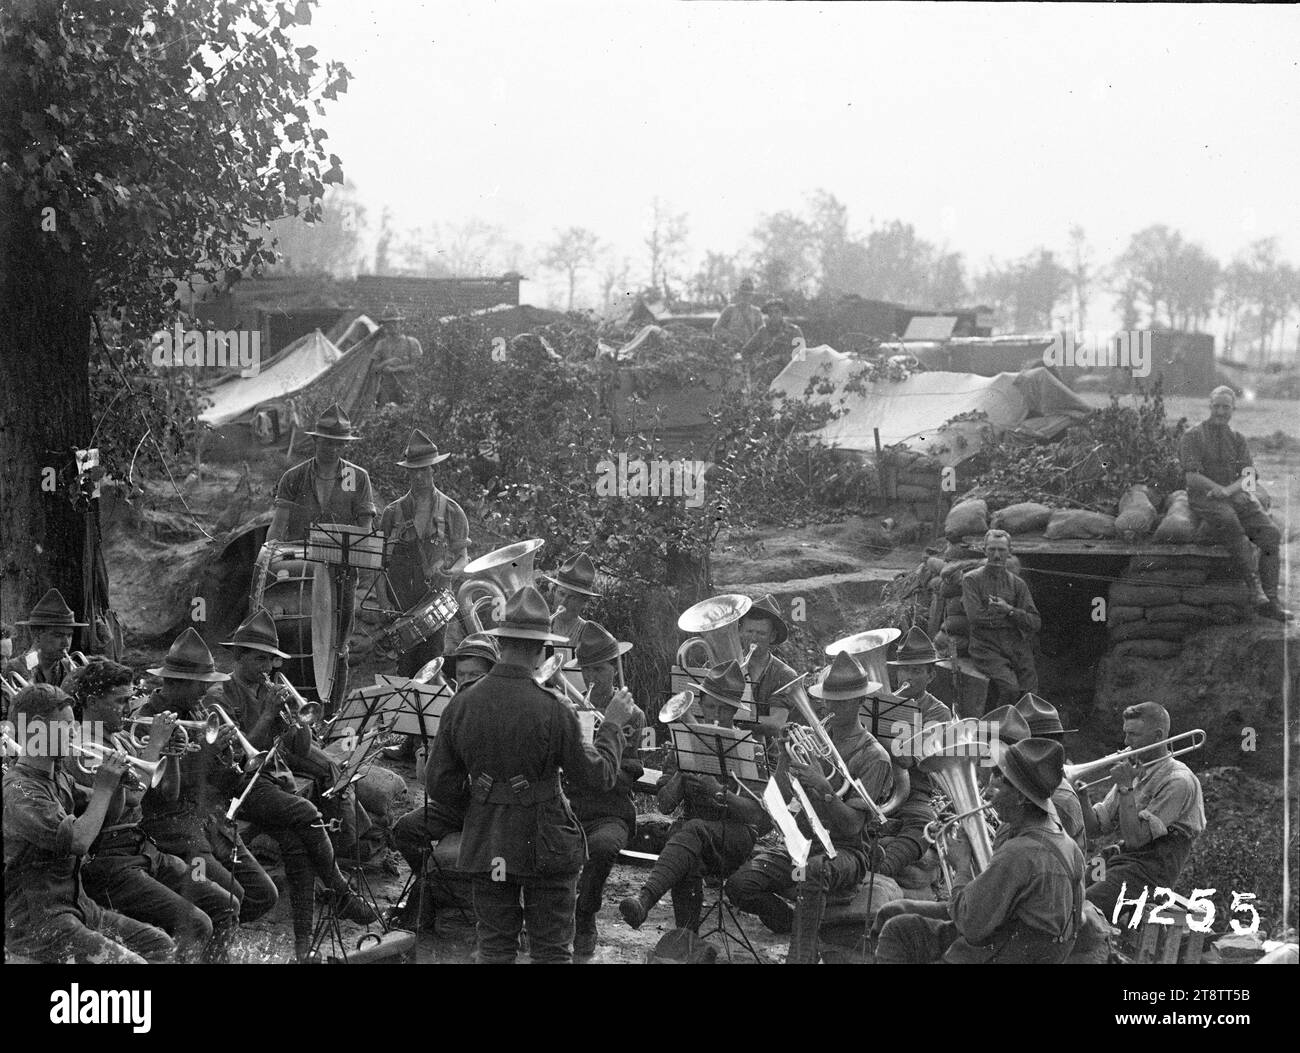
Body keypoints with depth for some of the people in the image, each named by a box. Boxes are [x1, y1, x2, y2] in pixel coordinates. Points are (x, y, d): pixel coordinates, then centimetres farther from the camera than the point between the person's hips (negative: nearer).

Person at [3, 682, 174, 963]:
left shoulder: (59, 779, 11)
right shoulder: (18, 790, -19)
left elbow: (109, 816, 19)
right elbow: (78, 841, -29)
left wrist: (116, 780, -1)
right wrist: (103, 787, -16)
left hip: (76, 906, 9)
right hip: (33, 923, -9)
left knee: (162, 945, 5)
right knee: (128, 962, -23)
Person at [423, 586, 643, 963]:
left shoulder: (461, 704, -5)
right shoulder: (553, 710, -18)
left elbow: (441, 783, 1)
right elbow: (599, 775, -9)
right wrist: (613, 724, 5)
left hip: (485, 845, 4)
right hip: (545, 844, -4)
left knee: (494, 948, 13)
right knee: (552, 950, 6)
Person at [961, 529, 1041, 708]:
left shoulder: (1017, 583, 15)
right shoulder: (972, 579, 6)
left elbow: (1035, 623, 8)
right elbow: (975, 616, -8)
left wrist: (1010, 611, -8)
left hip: (1017, 647, 4)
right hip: (986, 647, -4)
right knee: (1010, 688, -26)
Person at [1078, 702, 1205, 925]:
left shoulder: (1178, 781, -10)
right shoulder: (1134, 772, 16)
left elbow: (1135, 837, -17)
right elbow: (1095, 829, 13)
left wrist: (1126, 788, -11)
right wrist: (1082, 794, -4)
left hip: (1151, 871, -8)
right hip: (1123, 862, 8)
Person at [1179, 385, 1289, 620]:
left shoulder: (1238, 439, 19)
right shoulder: (1192, 436, 6)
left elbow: (1248, 476, 5)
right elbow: (1192, 477, -7)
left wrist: (1228, 490, -18)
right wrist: (1223, 491, -21)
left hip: (1237, 497, 5)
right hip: (1204, 499, -5)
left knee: (1271, 534, -20)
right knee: (1230, 522, -38)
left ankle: (1269, 601, -24)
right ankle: (1256, 590, -42)